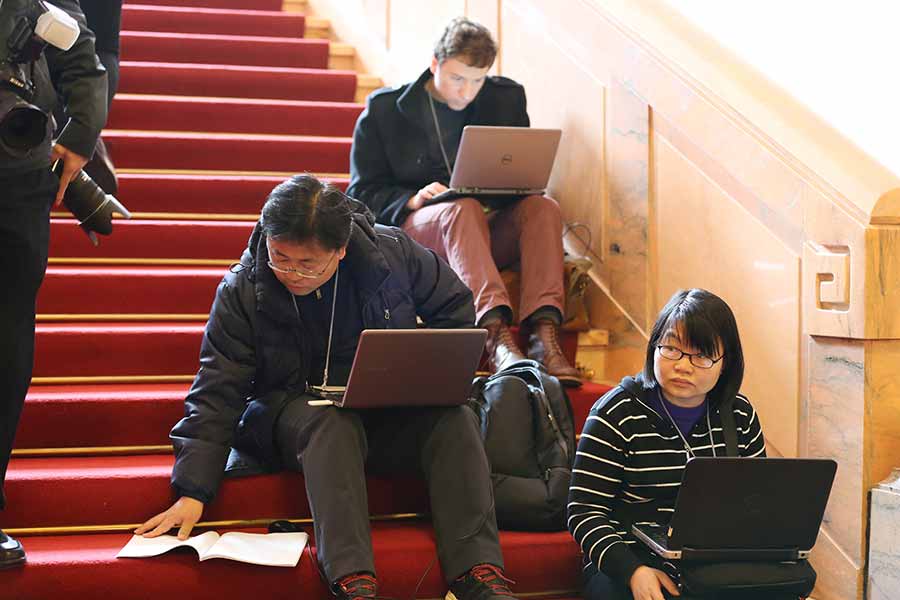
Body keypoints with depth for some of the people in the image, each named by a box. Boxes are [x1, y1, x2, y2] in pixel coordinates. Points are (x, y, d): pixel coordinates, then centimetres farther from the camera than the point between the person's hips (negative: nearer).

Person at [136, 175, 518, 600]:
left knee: (455, 418, -27)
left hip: (390, 411, 2)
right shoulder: (242, 290, -11)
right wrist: (193, 492, -20)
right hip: (292, 413, -2)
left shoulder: (393, 252, -8)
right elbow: (216, 394, -13)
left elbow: (456, 309, 8)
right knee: (330, 422, -37)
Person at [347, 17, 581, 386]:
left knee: (543, 206, -27)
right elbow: (362, 193, 3)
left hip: (491, 227, 3)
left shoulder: (507, 98, 11)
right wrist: (412, 200, -17)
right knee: (462, 209, -36)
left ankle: (543, 334, -44)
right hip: (413, 228, -3)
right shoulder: (384, 108, 3)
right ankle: (496, 334, -54)